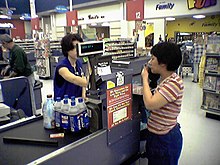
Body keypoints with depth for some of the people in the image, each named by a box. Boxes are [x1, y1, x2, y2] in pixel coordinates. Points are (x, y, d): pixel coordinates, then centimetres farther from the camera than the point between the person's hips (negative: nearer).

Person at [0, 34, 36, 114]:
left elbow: (19, 68, -23)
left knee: (29, 98, 0)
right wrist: (7, 68, 8)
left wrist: (9, 77, -14)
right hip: (21, 77, 10)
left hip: (26, 77, -10)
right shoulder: (12, 50, 10)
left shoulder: (17, 51, -20)